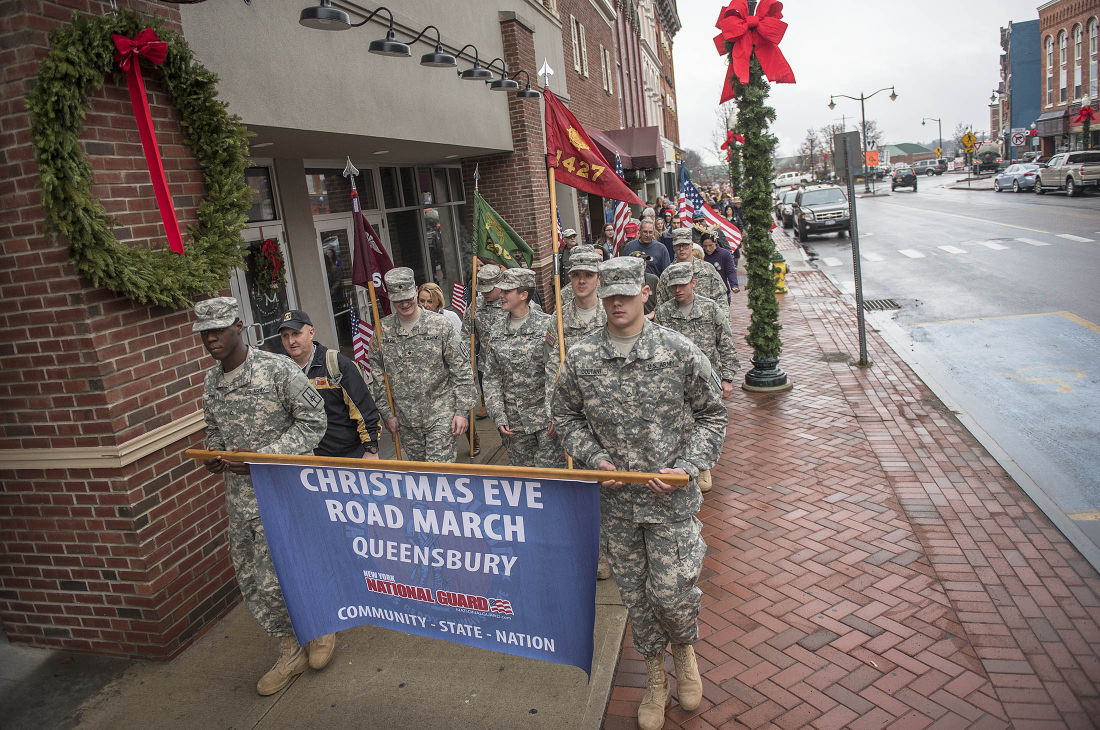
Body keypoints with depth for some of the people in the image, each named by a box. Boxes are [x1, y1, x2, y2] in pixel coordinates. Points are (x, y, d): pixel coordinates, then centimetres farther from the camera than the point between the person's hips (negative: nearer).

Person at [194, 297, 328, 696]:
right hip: (239, 495, 7)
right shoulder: (211, 382, 8)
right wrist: (214, 455, -2)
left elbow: (313, 421, -13)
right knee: (251, 581, 12)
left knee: (274, 581, -7)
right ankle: (291, 652, 31)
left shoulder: (278, 369, -13)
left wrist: (262, 457, -20)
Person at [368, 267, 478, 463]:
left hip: (441, 414, -3)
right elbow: (377, 377, 9)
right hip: (406, 419, 3)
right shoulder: (382, 330, 2)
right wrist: (387, 414, 7)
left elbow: (462, 371, -4)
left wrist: (462, 411, -8)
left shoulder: (439, 325, -5)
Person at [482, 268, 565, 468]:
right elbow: (492, 378, 10)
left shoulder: (548, 325, -6)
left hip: (547, 419, -4)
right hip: (514, 421, 5)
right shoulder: (498, 335, 8)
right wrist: (498, 416, 1)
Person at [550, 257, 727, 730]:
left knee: (671, 592, 1)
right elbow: (565, 416, 9)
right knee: (635, 594, 15)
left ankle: (685, 648, 37)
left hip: (671, 497, -2)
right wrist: (593, 459, -5)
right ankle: (655, 675, 38)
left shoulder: (679, 351, -7)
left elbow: (711, 415, 1)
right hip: (615, 500, 2)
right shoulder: (580, 358, -3)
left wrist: (687, 466, -12)